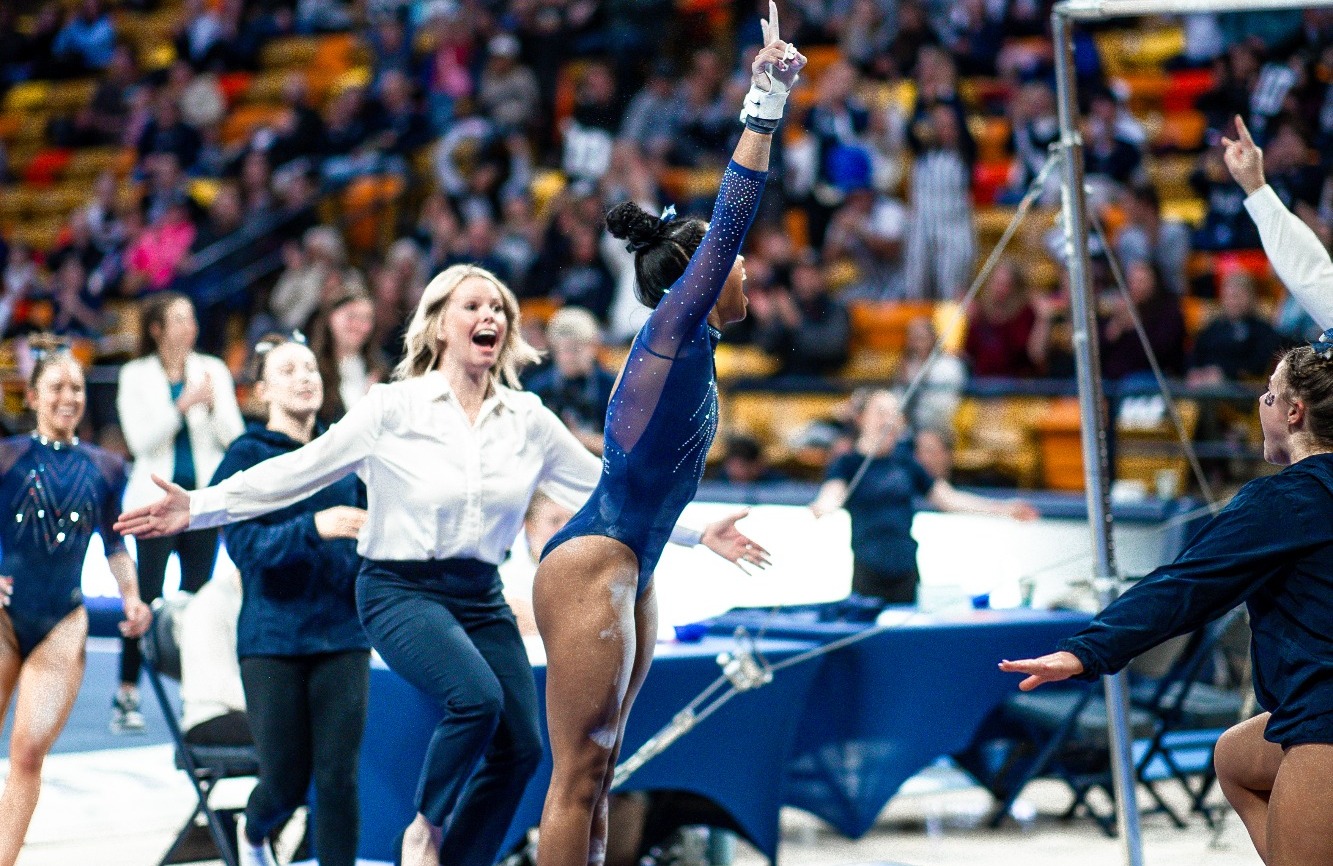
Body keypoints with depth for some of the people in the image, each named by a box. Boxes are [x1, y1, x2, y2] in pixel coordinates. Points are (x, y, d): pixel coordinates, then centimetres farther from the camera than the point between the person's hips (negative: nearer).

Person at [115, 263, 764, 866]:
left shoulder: (528, 421, 5)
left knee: (521, 746, -5)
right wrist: (198, 508, -15)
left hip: (480, 595, 5)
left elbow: (604, 487, 13)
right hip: (401, 591, -5)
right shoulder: (394, 408, -6)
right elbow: (301, 471, -7)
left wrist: (698, 531, 11)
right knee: (476, 697, -28)